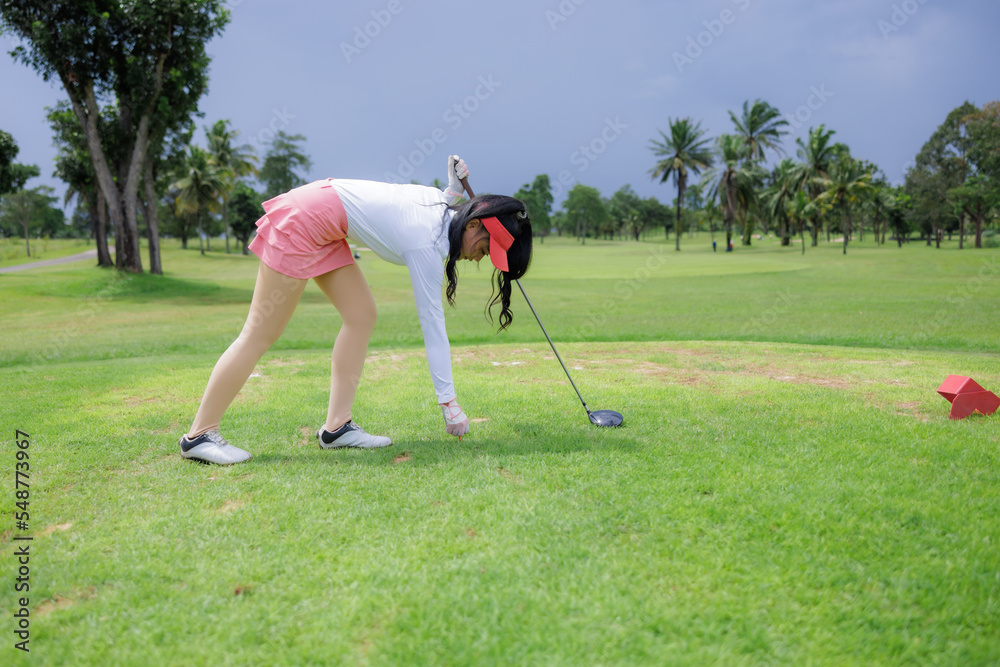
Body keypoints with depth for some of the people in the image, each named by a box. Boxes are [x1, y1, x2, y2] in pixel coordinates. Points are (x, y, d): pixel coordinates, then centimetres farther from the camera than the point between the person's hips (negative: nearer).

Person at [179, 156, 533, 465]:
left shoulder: (443, 204, 2)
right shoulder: (428, 245, -20)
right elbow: (433, 326, -19)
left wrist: (455, 185, 5)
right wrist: (450, 403, -15)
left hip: (322, 223, 10)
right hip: (303, 221, -10)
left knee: (361, 315, 3)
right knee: (260, 334, -7)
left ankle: (336, 427, 3)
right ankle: (199, 435, 1)